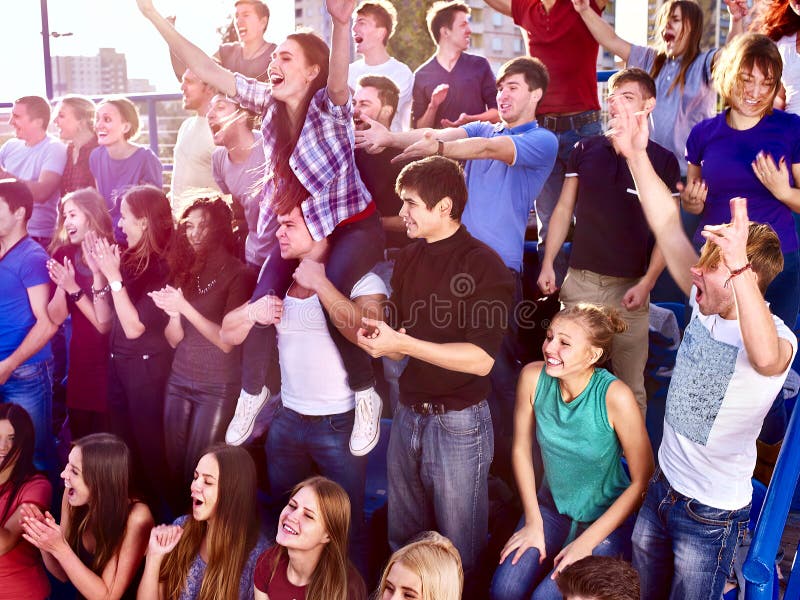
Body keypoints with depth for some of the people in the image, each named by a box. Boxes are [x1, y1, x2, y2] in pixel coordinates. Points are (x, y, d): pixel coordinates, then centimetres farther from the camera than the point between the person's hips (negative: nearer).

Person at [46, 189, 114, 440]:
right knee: (79, 440, 16)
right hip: (79, 364, 5)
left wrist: (73, 288, -23)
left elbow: (106, 325, -17)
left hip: (110, 365, -5)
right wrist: (62, 285, -20)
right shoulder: (65, 256, 0)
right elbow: (56, 318, -4)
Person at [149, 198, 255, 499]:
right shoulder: (184, 271, 9)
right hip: (179, 381, 6)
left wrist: (186, 308, -21)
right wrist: (173, 313, -13)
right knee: (174, 467, 9)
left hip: (218, 388, -5)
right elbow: (174, 340, 7)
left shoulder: (237, 274, -8)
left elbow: (228, 341, -14)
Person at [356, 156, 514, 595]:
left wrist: (403, 343, -24)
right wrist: (378, 338, -10)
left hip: (458, 422, -6)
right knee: (402, 541, 19)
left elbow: (480, 359, -20)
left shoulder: (484, 266, -13)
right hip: (408, 413, 6)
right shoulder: (408, 259, 7)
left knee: (459, 550, 8)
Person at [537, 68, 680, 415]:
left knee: (630, 386, 2)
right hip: (580, 280, 2)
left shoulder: (663, 161, 0)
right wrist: (547, 264, 4)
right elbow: (564, 210, 11)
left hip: (630, 286, -2)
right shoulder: (585, 150, 7)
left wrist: (646, 283, -10)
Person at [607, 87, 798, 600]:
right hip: (662, 487, 7)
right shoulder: (706, 305, -6)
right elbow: (668, 227, -5)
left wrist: (739, 267, -61)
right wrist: (637, 155, -9)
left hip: (711, 515, -7)